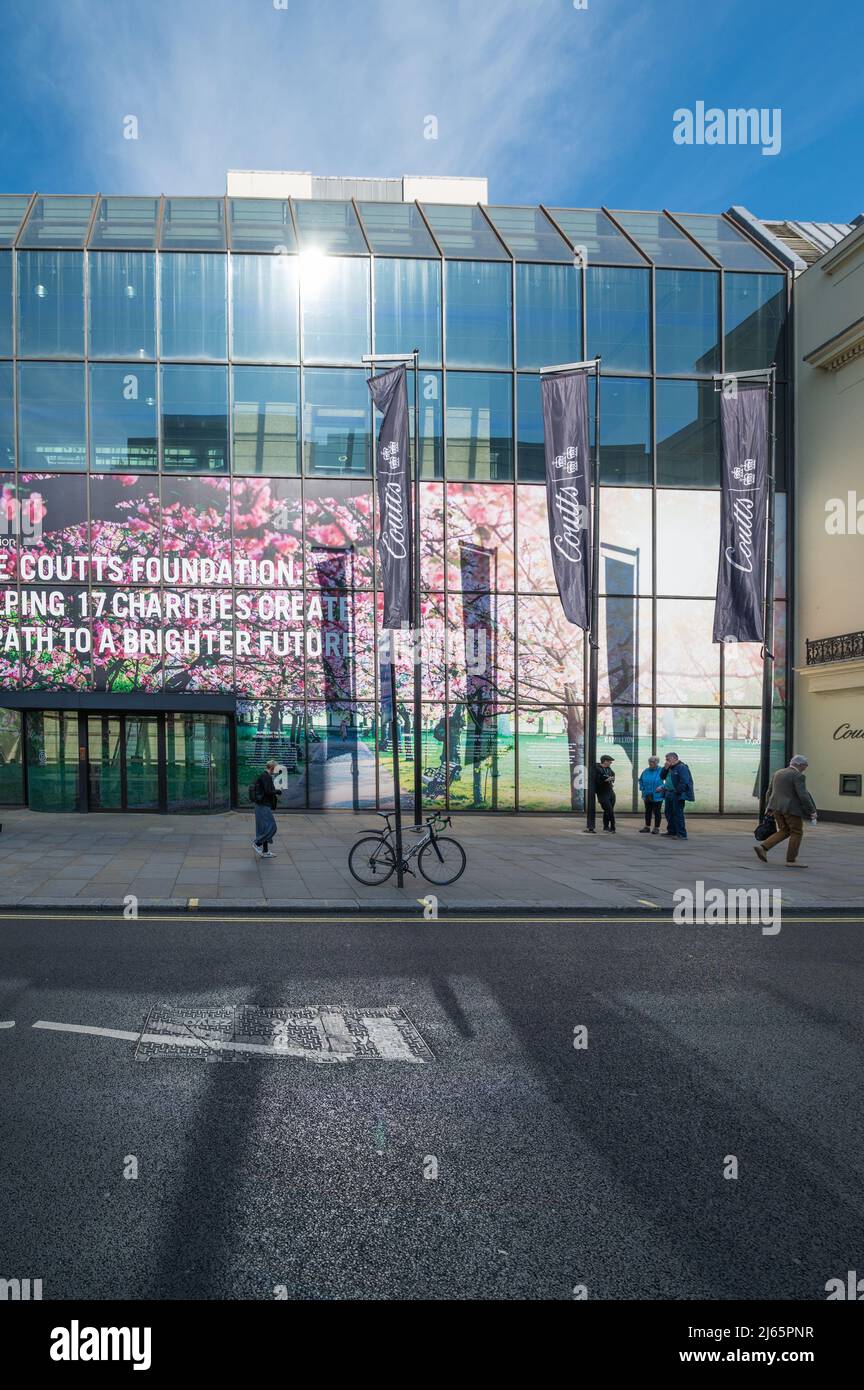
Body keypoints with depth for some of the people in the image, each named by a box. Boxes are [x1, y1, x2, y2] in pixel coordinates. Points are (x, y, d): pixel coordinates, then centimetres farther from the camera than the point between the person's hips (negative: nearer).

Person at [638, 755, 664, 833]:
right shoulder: (645, 771, 6)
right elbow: (641, 780, 19)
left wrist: (662, 787, -22)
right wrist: (642, 788, 7)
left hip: (657, 796, -5)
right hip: (647, 795, 5)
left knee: (656, 812, 2)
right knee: (648, 811, 13)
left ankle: (656, 828, 11)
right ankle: (647, 827, 23)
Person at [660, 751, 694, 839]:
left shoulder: (682, 767, -13)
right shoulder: (670, 768, 16)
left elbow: (684, 782, -20)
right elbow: (662, 777, 14)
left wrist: (678, 792, -22)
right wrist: (666, 768, 0)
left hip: (677, 795, -10)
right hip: (669, 794, 10)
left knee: (678, 814, -9)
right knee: (669, 813, 16)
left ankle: (682, 834, -5)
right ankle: (672, 831, 29)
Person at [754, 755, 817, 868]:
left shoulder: (778, 774, 12)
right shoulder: (798, 776, -11)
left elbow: (770, 793, 15)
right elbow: (803, 796, -17)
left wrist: (771, 810, 21)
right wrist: (812, 812, -12)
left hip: (777, 807, 7)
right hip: (791, 808, -7)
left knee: (784, 832, 14)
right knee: (797, 833, 4)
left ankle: (763, 848, 1)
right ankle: (791, 860, 5)